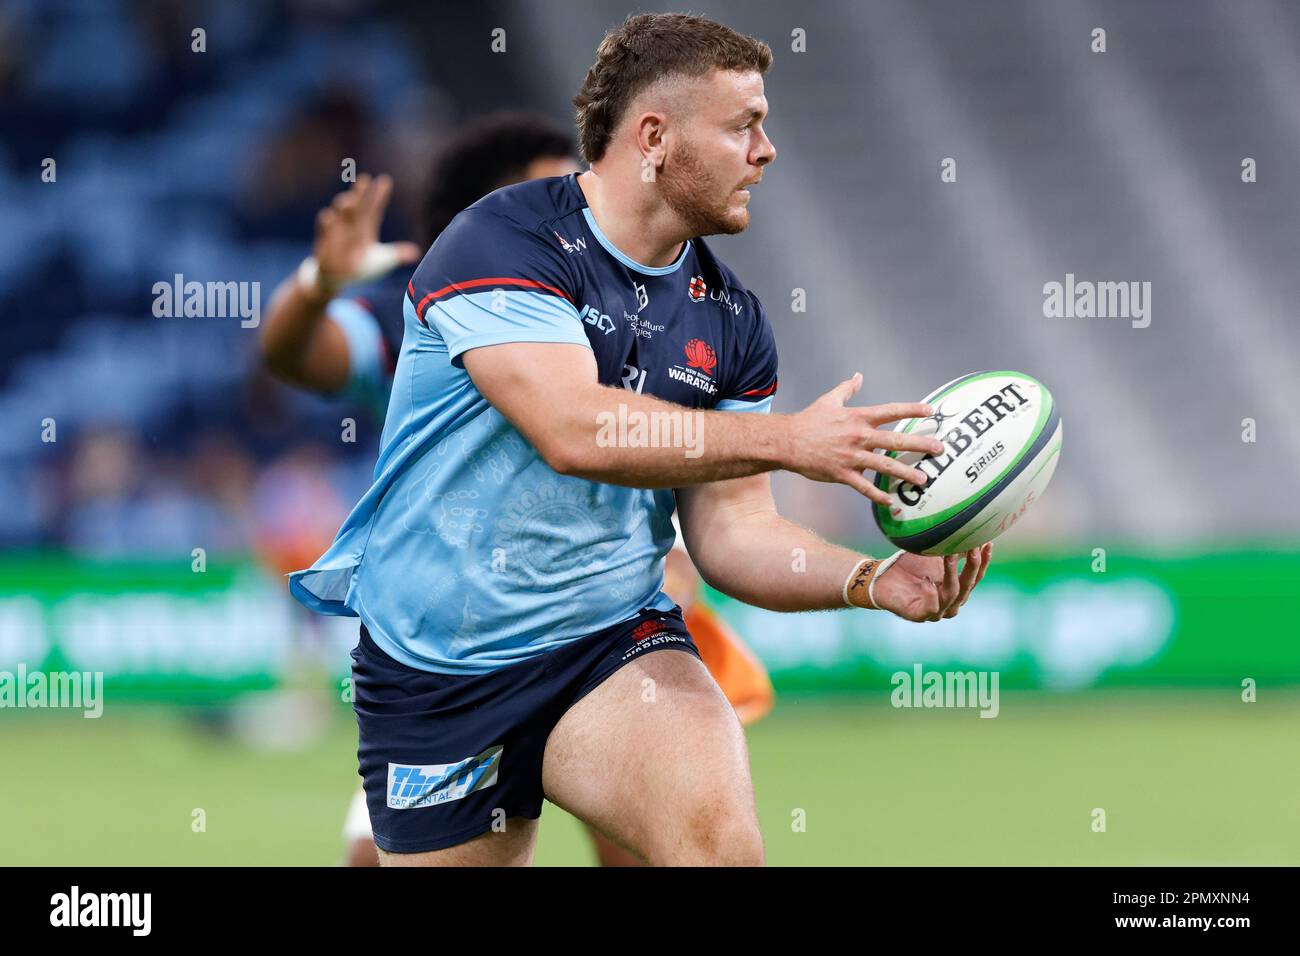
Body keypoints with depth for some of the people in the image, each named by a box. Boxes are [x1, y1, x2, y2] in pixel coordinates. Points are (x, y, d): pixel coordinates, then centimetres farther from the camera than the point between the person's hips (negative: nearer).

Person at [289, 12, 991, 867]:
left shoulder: (730, 317, 6)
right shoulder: (505, 243, -13)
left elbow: (732, 527, 6)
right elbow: (574, 429, -27)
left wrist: (869, 581, -13)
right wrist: (789, 440, -29)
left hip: (613, 638, 3)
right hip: (435, 669, -3)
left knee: (718, 832, -28)